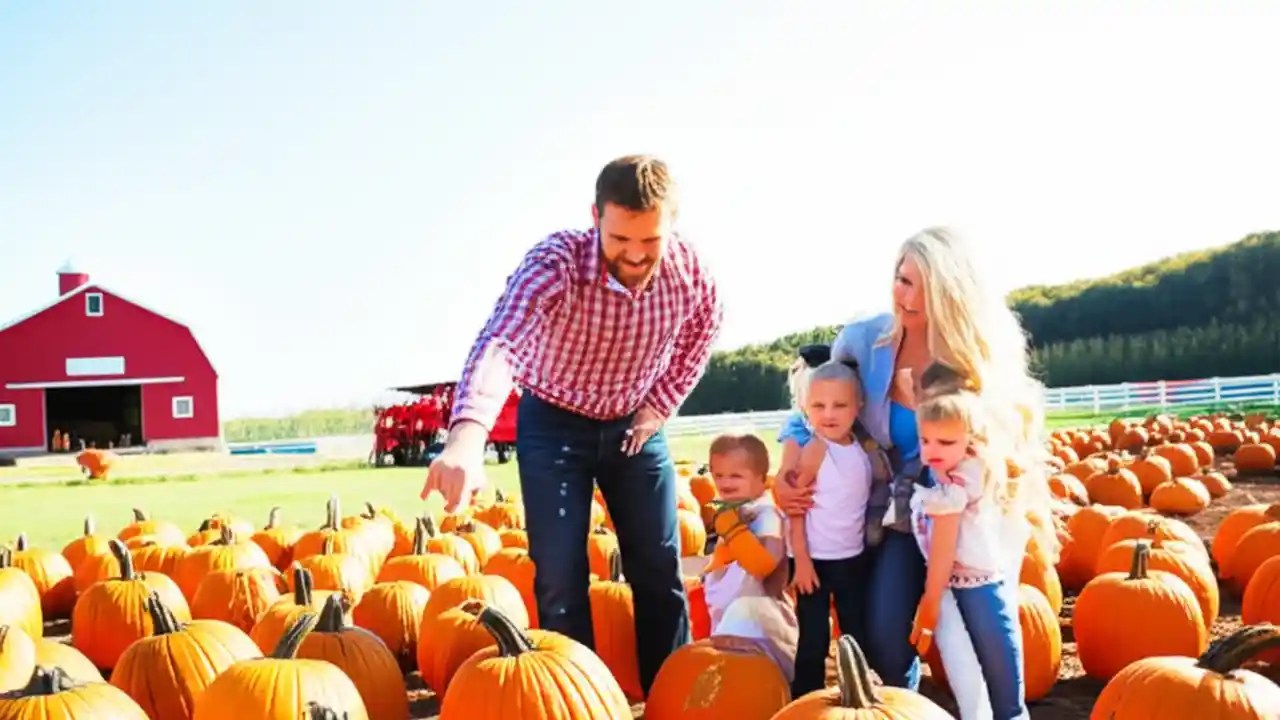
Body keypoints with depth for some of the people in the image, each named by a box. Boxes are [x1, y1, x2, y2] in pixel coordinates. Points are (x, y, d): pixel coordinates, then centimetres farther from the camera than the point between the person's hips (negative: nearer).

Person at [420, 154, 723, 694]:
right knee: (560, 578, -7)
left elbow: (702, 329, 4)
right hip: (554, 423, -3)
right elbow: (499, 342, -51)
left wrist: (659, 406, -4)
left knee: (659, 569, 7)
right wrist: (467, 435, -68)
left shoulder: (688, 267, -20)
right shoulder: (557, 262, -33)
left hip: (634, 424, 3)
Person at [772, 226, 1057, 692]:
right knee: (884, 639, -5)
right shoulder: (862, 339, -10)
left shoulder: (979, 356, -15)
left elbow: (1005, 435, -8)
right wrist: (786, 473, -12)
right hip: (902, 519, 2)